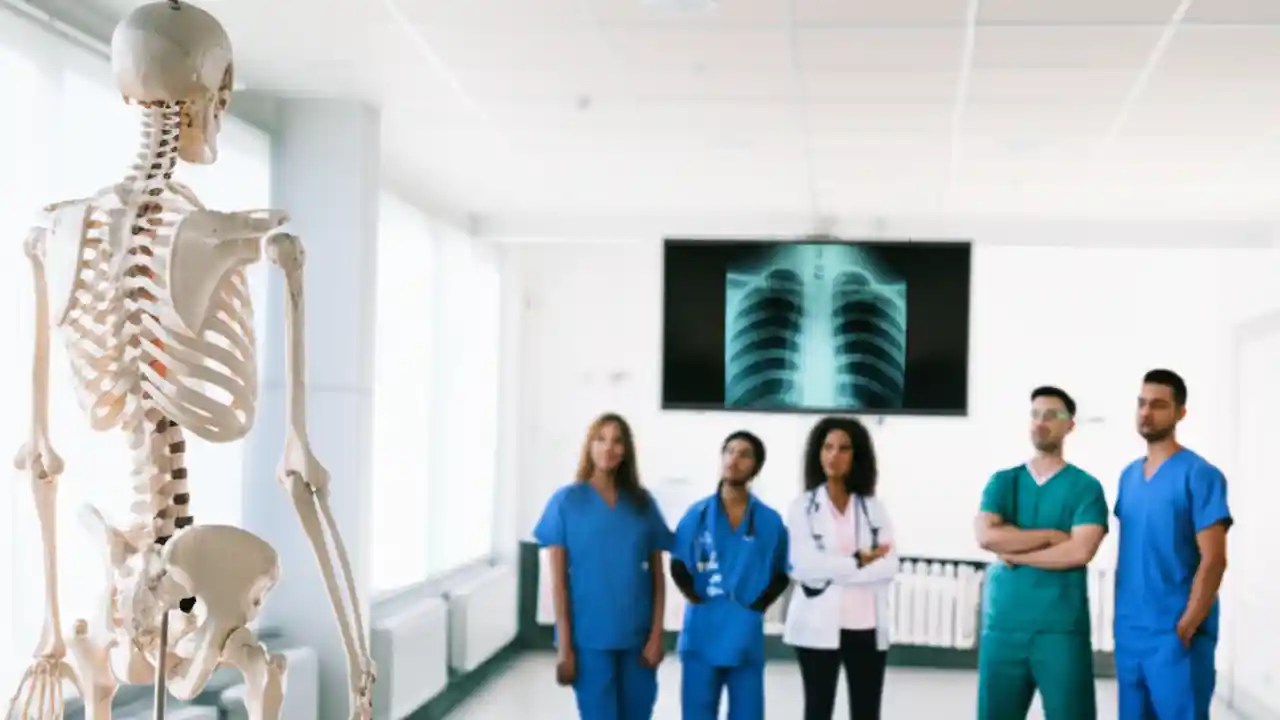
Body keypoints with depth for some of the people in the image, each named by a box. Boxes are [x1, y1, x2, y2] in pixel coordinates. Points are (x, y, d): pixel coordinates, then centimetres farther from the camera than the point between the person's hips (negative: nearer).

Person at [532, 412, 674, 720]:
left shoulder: (642, 502, 6)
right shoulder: (567, 501, -2)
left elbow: (657, 574, 7)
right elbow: (558, 578, -3)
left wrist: (656, 634, -1)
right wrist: (564, 644, -8)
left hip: (637, 635, 3)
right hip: (590, 636, -3)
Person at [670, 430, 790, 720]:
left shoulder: (770, 521, 1)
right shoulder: (698, 514, 1)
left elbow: (781, 574, 7)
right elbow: (679, 566, 8)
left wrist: (758, 605, -3)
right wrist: (695, 596, -2)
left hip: (746, 636, 0)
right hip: (702, 633, 0)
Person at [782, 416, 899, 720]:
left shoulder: (874, 507, 8)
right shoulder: (802, 507, 0)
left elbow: (889, 566, -5)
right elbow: (804, 566, -13)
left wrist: (833, 571, -13)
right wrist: (858, 561, -10)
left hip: (867, 626, 2)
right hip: (819, 626, -2)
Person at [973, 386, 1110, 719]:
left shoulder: (1086, 487, 2)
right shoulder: (1003, 481, 10)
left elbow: (1080, 551, -12)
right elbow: (986, 536, -7)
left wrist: (1015, 554, -7)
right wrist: (1051, 535, -9)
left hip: (1062, 627, -3)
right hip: (1003, 624, 3)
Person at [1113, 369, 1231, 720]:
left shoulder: (1200, 475, -8)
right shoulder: (1128, 475, 12)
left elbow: (1213, 560, -12)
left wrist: (1185, 628, -16)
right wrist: (1119, 617, 9)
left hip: (1175, 635, -6)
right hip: (1128, 633, 6)